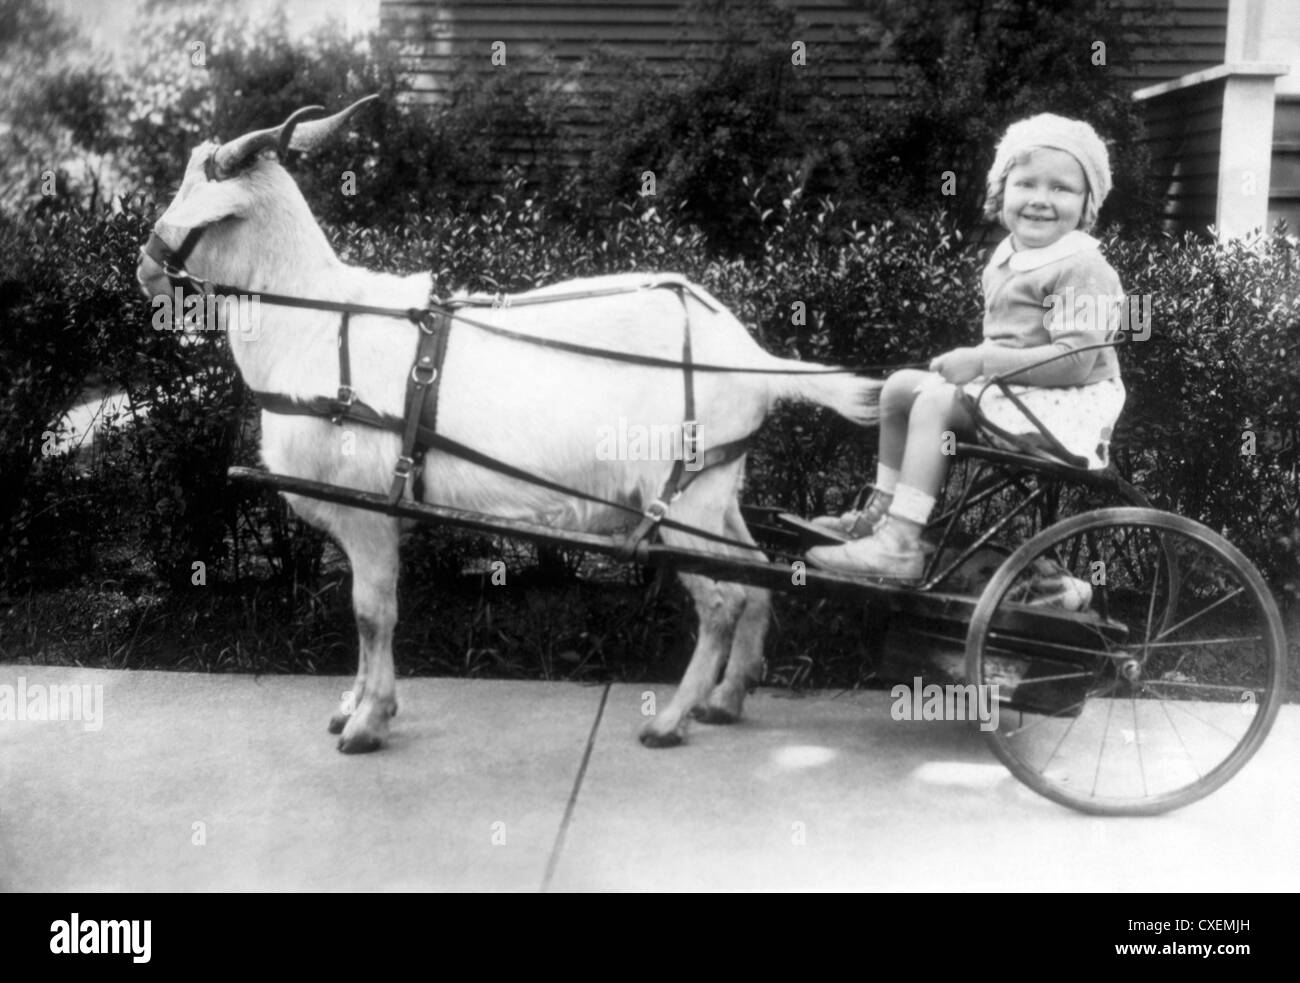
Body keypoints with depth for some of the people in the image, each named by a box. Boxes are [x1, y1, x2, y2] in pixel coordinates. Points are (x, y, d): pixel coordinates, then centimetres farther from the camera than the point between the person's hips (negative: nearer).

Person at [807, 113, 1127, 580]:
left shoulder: (1082, 269, -16)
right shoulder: (1006, 256, 11)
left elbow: (1074, 362, -25)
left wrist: (982, 361, -24)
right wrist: (973, 361, 2)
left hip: (1065, 405, -9)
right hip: (1002, 388, 10)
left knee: (936, 402, -25)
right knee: (901, 385, 7)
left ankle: (901, 545, -28)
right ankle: (884, 509, 16)